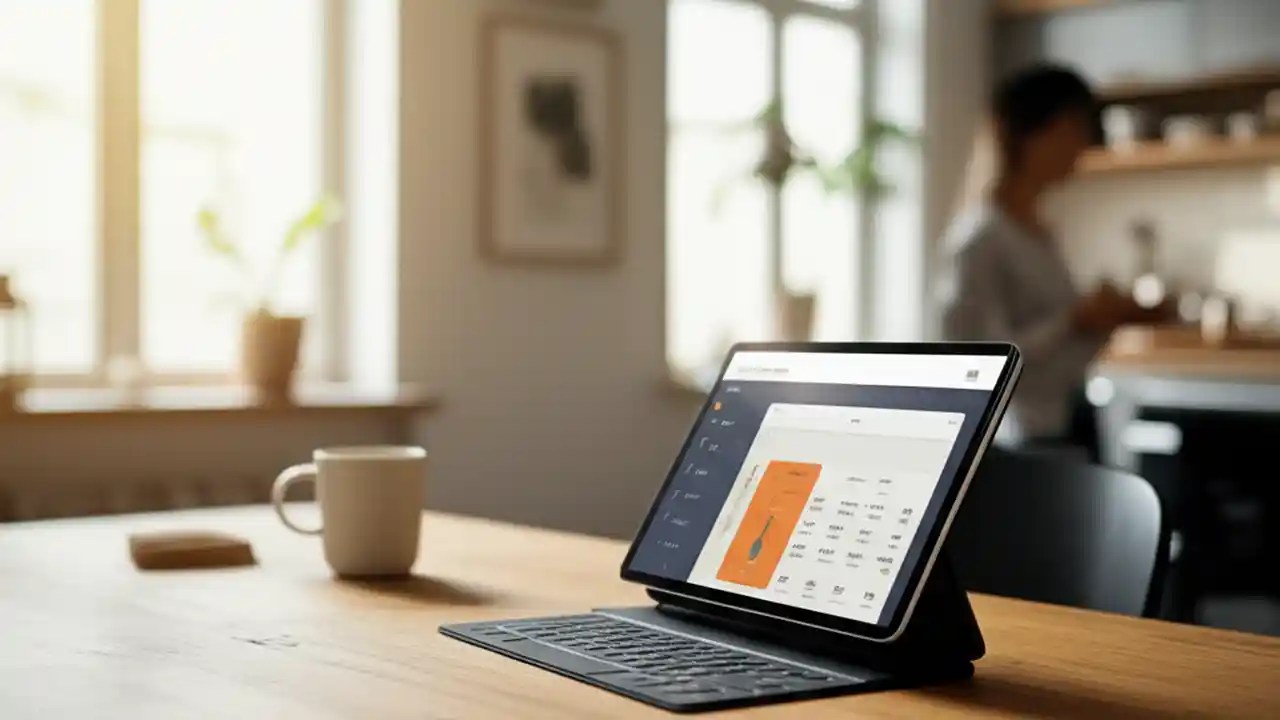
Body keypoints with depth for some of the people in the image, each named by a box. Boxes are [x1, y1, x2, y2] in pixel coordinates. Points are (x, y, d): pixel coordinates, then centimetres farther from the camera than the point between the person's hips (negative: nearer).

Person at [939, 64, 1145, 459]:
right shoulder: (979, 237, -12)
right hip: (1026, 441, -8)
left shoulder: (1040, 232, 14)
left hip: (1072, 428, 8)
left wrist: (1104, 319, 1)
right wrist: (1074, 321, -20)